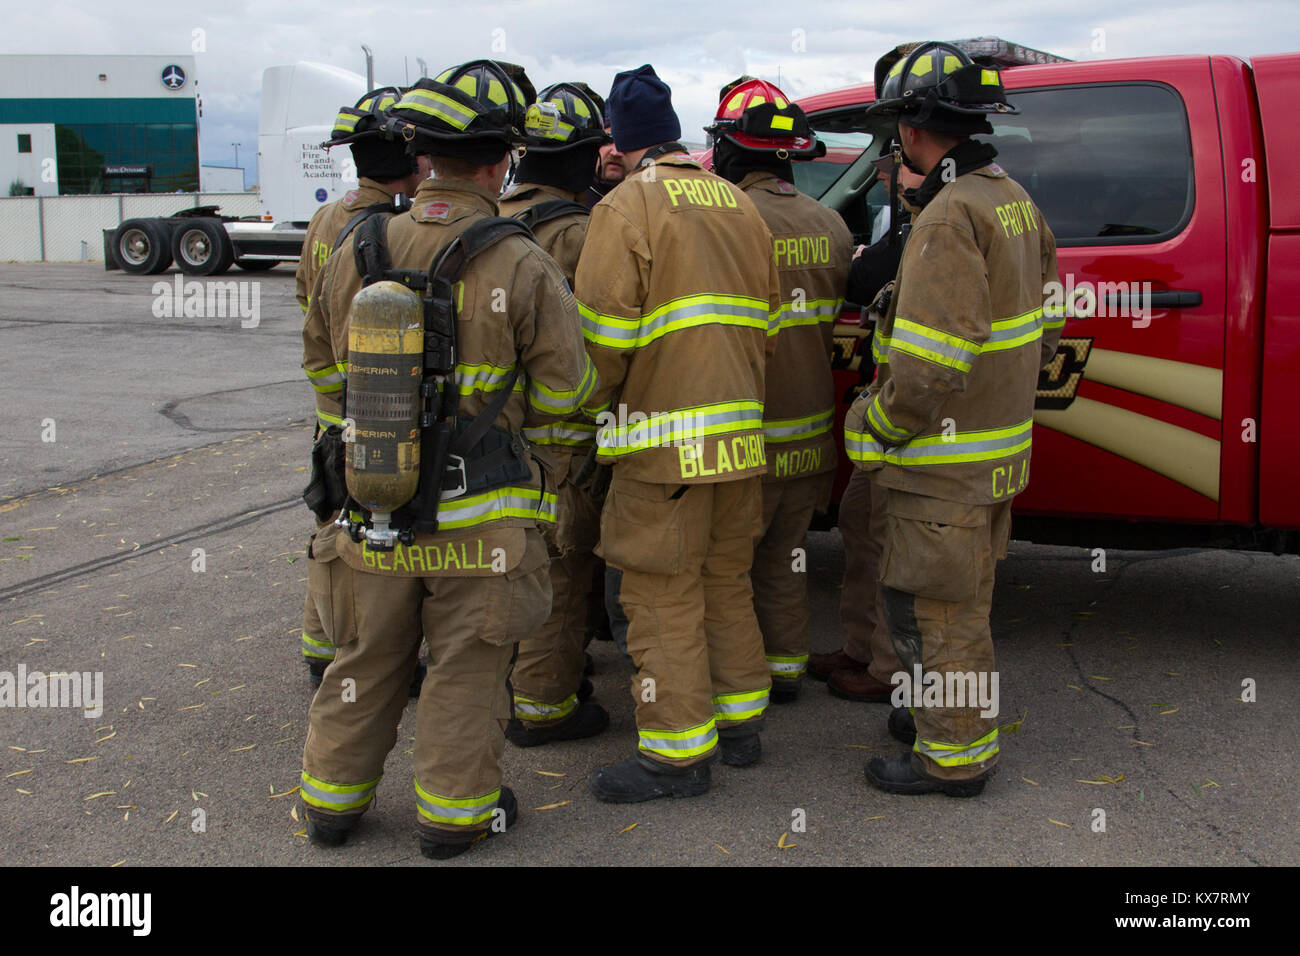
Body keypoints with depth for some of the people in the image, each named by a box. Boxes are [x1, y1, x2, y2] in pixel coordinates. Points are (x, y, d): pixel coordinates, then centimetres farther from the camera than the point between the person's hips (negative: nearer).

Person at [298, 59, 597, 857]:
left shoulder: (355, 257, -1)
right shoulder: (521, 267, -14)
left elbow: (333, 352, 12)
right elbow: (563, 389, -9)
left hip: (373, 510, 4)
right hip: (478, 517, -4)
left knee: (368, 662, 19)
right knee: (467, 668, 11)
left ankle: (332, 799, 31)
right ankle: (455, 811, 22)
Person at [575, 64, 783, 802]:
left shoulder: (628, 207, -9)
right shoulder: (739, 205, 13)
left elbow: (605, 333, -15)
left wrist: (599, 407, 0)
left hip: (665, 440, -7)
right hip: (741, 436, 8)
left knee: (665, 599, 0)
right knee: (727, 581, 19)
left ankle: (678, 754, 6)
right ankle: (740, 723, 28)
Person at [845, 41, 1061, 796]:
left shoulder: (951, 215, -23)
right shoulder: (1013, 199, 9)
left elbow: (930, 365, -29)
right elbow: (1043, 329, 16)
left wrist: (873, 424, -14)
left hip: (945, 462, -10)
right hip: (999, 446, 10)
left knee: (933, 606, 2)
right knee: (963, 596, 23)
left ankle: (956, 755, 14)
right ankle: (955, 713, 38)